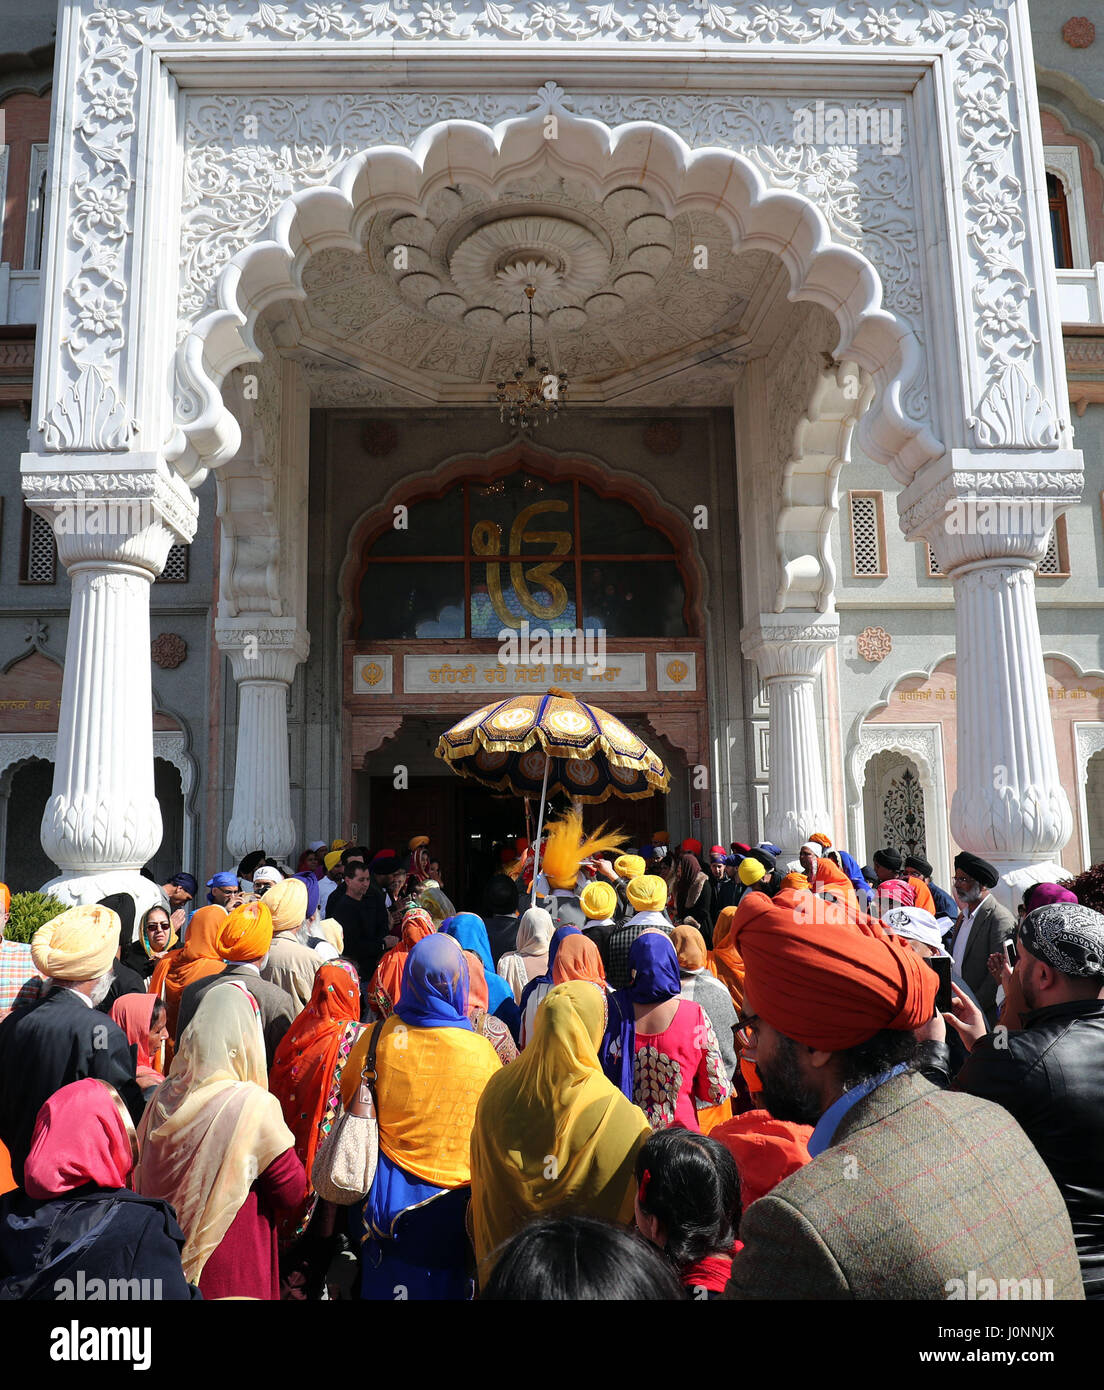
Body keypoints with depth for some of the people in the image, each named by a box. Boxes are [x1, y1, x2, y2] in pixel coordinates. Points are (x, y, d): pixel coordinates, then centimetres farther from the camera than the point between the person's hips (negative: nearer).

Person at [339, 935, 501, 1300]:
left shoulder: (377, 1038, -15)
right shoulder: (481, 1051, -20)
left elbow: (348, 1098, 3)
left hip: (388, 1196, 2)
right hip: (453, 1200, -2)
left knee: (385, 1280, 21)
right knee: (446, 1280, 17)